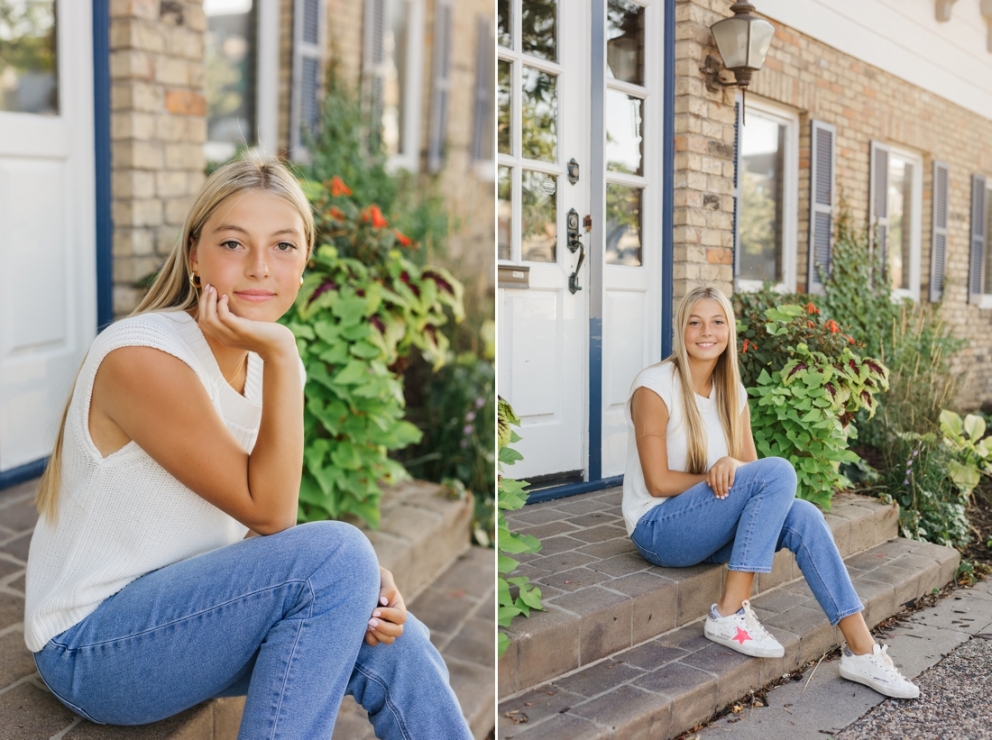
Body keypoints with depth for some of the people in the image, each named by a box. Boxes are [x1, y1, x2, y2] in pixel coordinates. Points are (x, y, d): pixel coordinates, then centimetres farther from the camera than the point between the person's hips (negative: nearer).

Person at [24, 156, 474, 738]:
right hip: (89, 647, -6)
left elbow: (271, 519, 1)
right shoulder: (142, 358, -23)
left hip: (186, 603, 7)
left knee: (391, 641, -13)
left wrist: (361, 581, -16)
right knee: (337, 550, -25)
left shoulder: (260, 359, 1)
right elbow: (268, 513, -22)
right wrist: (282, 357, -29)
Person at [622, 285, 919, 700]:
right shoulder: (655, 387, -13)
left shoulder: (732, 392, 7)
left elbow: (751, 468, 3)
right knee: (779, 471, -24)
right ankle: (731, 614, -22)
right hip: (657, 529, -6)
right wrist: (717, 478, -14)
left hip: (708, 526, 6)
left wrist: (731, 465, -19)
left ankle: (862, 652, -15)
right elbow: (658, 482, -15)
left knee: (802, 517, -21)